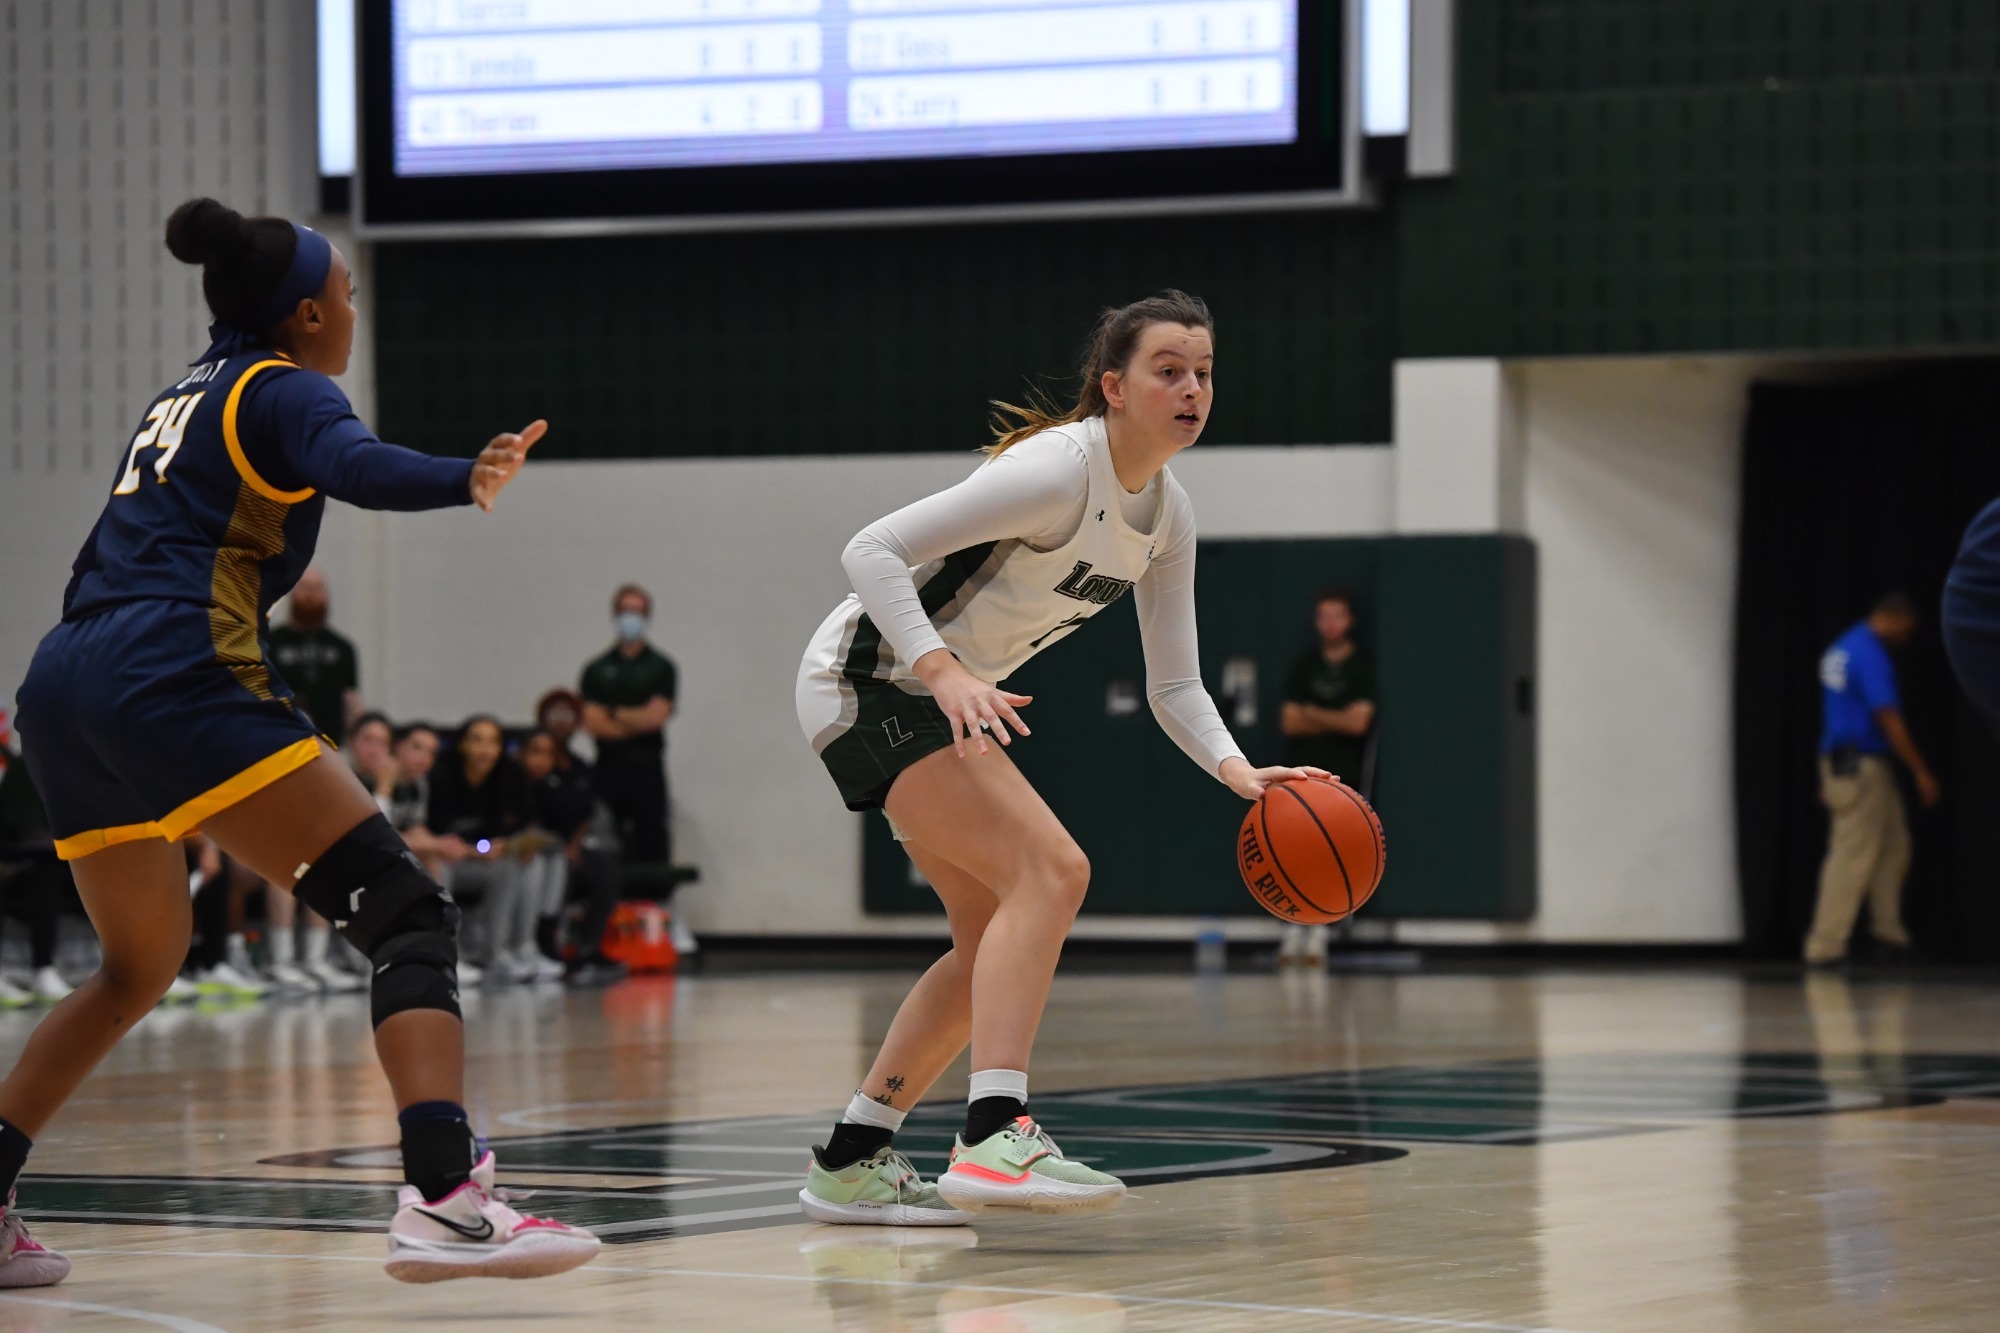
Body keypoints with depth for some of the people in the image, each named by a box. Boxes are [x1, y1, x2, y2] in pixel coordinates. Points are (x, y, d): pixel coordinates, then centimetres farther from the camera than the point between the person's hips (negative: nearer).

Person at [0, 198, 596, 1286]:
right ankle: (443, 1199, -30)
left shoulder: (183, 398, 28)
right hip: (173, 678, -9)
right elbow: (354, 464, -20)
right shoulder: (281, 390, 3)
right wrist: (463, 481, -37)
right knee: (409, 915, -12)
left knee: (138, 966, 27)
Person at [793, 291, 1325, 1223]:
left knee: (999, 939, 9)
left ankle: (850, 1163, 14)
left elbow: (1174, 686, 7)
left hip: (924, 699, 10)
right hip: (865, 680, -10)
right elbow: (872, 550, -25)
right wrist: (943, 668, -37)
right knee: (1050, 868, -23)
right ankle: (993, 1139, -33)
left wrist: (1238, 771, -11)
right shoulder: (1057, 471, -22)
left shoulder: (1167, 516, 5)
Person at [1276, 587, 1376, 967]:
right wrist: (1336, 721, -1)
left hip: (1343, 774, -3)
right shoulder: (1303, 665, 13)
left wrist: (1313, 714, 2)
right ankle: (1292, 932, -3)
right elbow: (1290, 722, 7)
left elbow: (1358, 721, -7)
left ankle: (1319, 936, -13)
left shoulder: (1364, 665, 2)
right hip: (1302, 767, 3)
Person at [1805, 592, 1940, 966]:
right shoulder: (1872, 657, -16)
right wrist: (1921, 773, -15)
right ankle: (1826, 945, -4)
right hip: (1863, 764, -10)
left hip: (1839, 762, 10)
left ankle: (1889, 933, 16)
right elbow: (1889, 719, -20)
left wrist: (1829, 777, 23)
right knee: (1853, 856, -6)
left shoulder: (1843, 648, 14)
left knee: (1893, 847, 14)